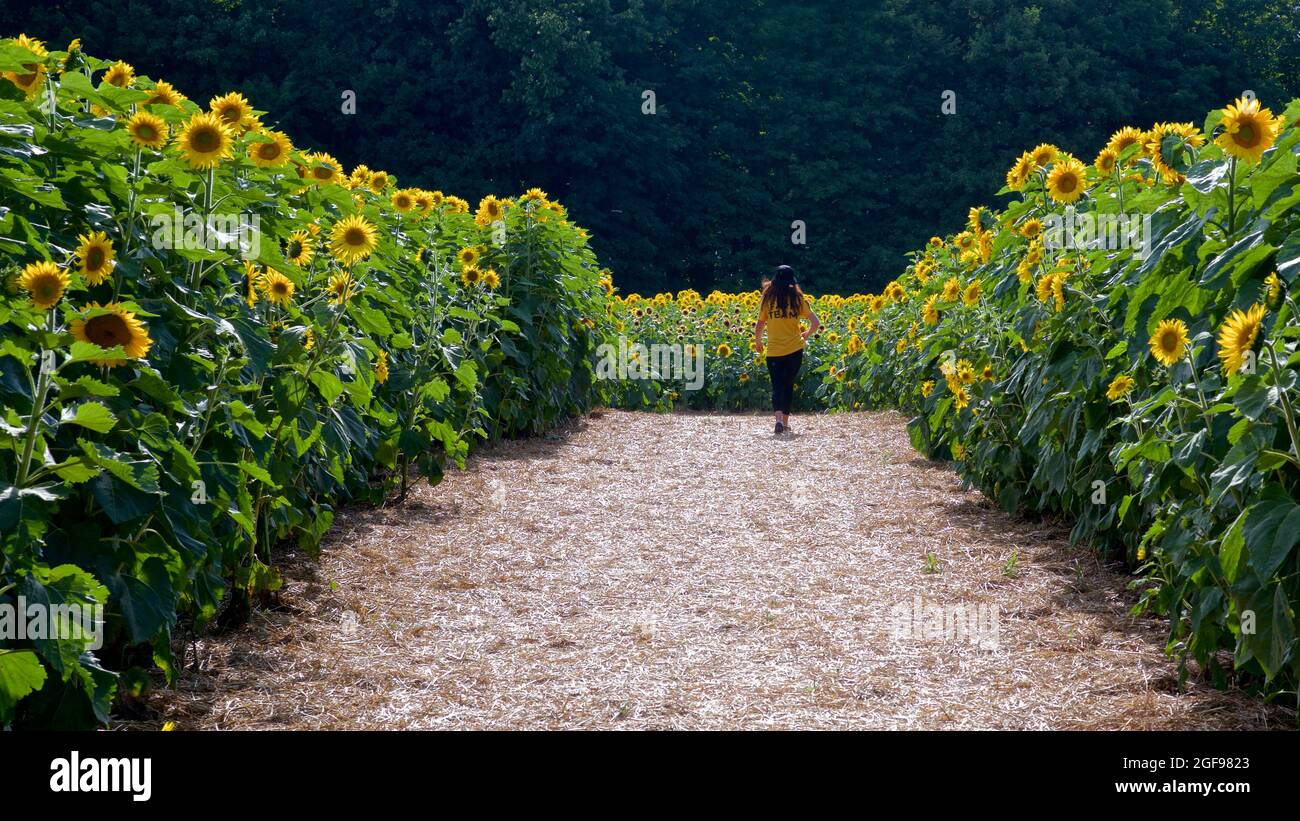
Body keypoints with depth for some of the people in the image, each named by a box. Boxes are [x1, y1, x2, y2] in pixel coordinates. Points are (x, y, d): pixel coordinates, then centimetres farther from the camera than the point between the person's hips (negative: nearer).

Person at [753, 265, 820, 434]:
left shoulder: (767, 299, -1)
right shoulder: (798, 299, -1)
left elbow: (759, 327, 1)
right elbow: (816, 323, -3)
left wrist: (757, 341, 20)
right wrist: (806, 335, 16)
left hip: (774, 351, -1)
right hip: (795, 350, 1)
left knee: (777, 387, 0)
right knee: (788, 386, 15)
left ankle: (778, 419, -23)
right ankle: (785, 422, 20)